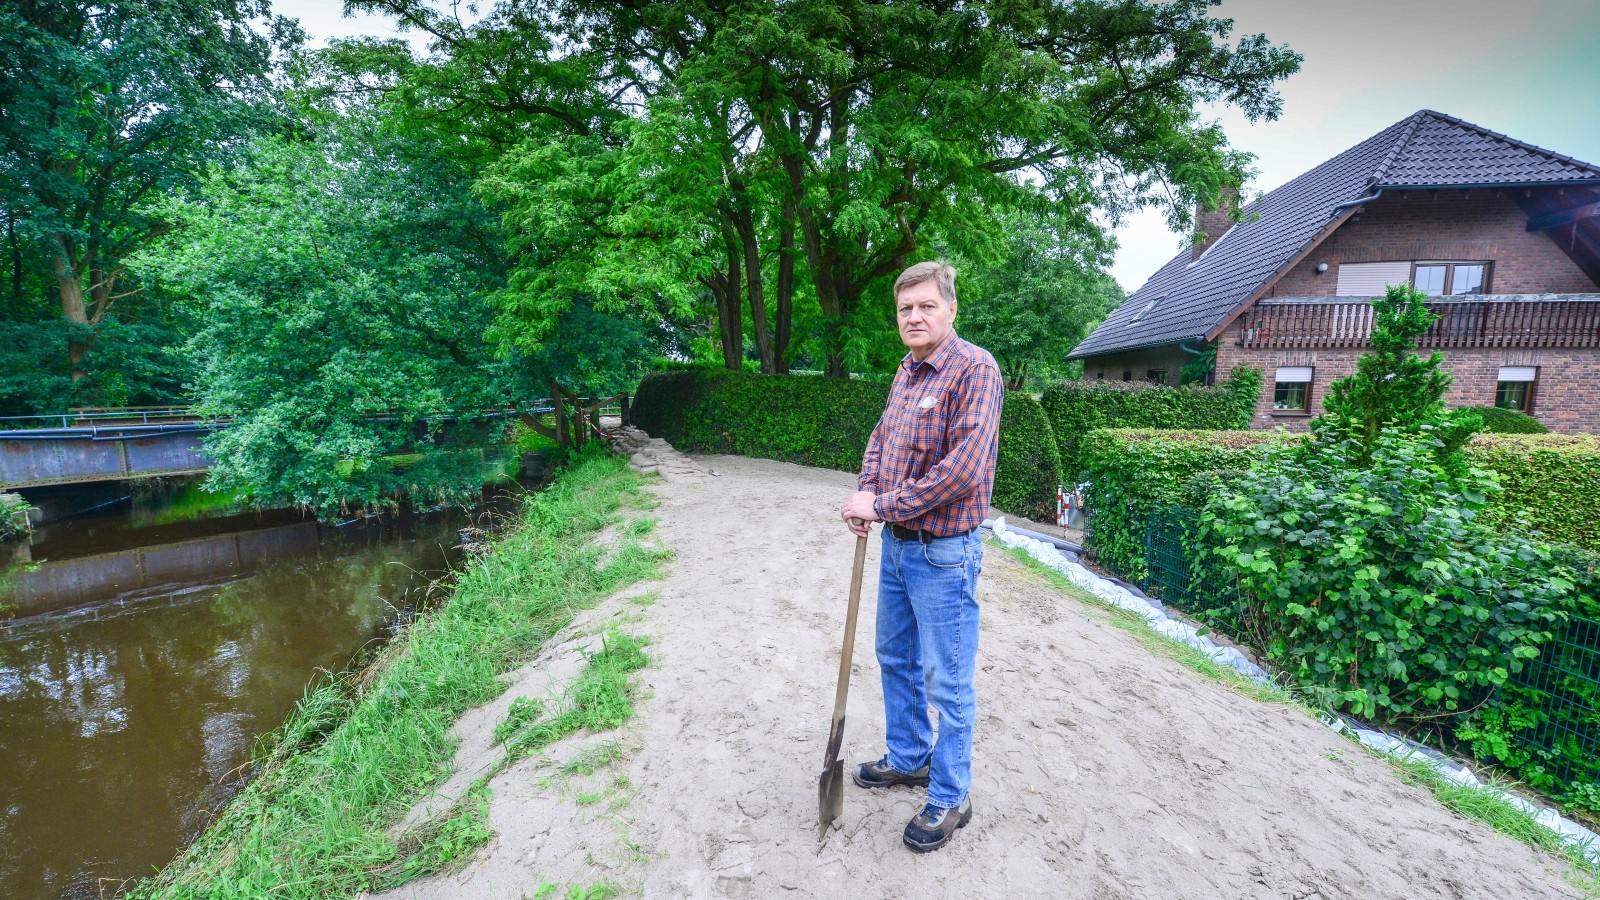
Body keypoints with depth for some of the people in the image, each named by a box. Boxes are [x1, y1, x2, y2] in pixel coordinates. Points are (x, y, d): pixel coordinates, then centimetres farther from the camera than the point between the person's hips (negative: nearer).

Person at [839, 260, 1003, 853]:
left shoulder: (975, 369, -18)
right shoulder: (906, 373, 9)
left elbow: (965, 469, -26)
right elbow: (880, 439, 15)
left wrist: (884, 504, -21)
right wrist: (864, 493, -6)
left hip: (943, 554, -9)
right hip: (896, 544, 9)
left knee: (947, 681, 6)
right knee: (895, 659, 22)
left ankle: (950, 798, 26)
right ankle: (909, 758, 43)